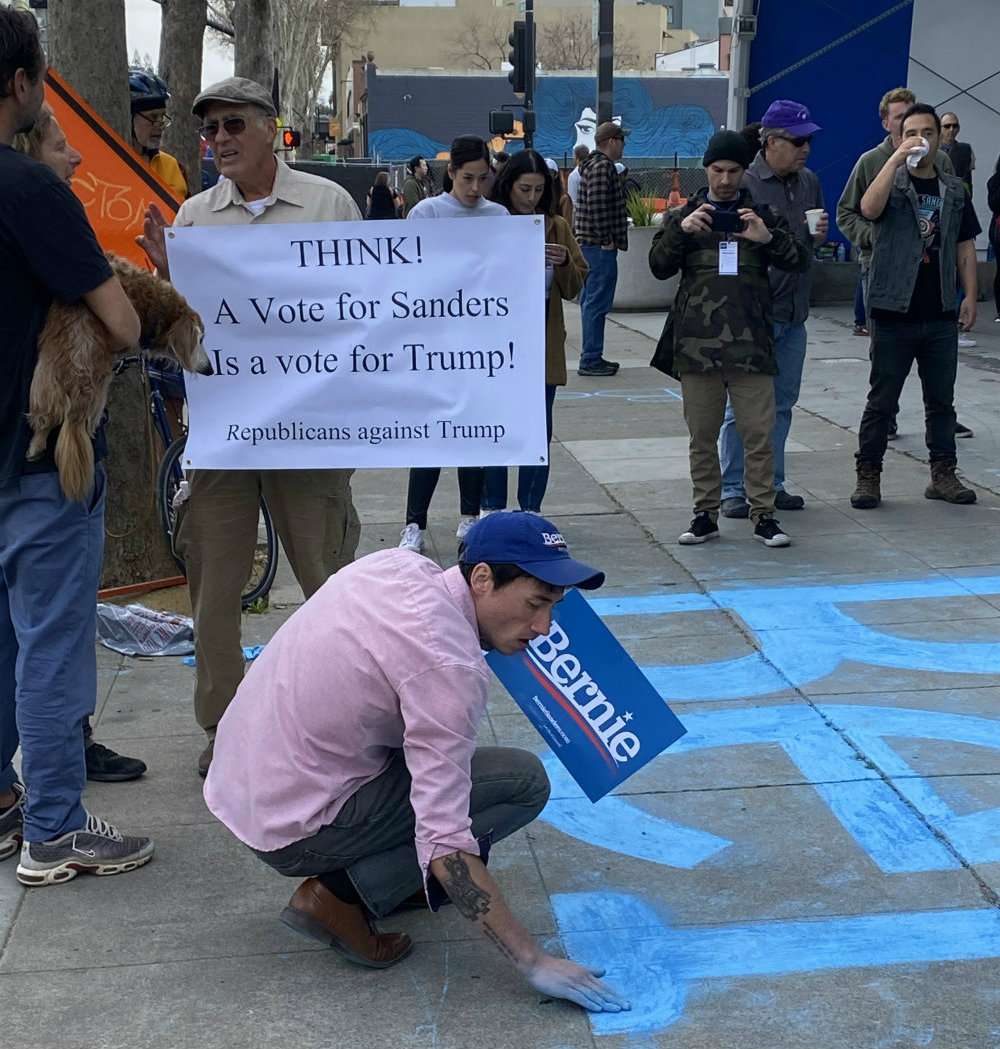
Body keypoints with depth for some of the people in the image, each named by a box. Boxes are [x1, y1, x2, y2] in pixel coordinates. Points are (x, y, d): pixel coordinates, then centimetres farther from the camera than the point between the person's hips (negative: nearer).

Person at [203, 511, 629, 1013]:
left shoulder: (395, 563, -2)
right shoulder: (448, 667, -26)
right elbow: (444, 844, -27)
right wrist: (534, 962, -23)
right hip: (292, 831, -9)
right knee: (525, 780, -9)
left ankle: (398, 872, 15)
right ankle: (343, 894, -7)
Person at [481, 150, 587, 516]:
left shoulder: (557, 227, 9)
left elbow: (574, 288, 10)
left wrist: (564, 263, -10)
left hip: (543, 346, 3)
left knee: (538, 433, 6)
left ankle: (531, 513, 16)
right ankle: (492, 512, 13)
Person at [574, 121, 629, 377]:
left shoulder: (595, 164, 19)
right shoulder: (602, 166, -14)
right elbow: (597, 206, -22)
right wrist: (606, 239, -17)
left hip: (588, 243, 11)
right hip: (599, 246, -11)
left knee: (591, 301, 14)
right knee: (597, 302, -8)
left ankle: (591, 357, 20)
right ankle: (590, 360, -6)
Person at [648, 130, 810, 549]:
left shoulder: (762, 214, 11)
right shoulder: (684, 214, 12)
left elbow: (800, 260, 6)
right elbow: (659, 267, 2)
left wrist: (768, 238, -13)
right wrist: (680, 230, -15)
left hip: (750, 342, -1)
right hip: (696, 342, 1)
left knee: (758, 433, -1)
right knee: (701, 435, 6)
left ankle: (763, 515, 6)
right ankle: (706, 514, 15)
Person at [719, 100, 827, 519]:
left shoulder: (809, 182, 12)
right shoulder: (745, 183, -10)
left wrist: (820, 235, 1)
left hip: (794, 312, 7)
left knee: (782, 404, 13)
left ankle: (771, 484, 22)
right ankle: (733, 490, 6)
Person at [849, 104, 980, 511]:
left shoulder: (953, 190, 12)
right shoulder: (892, 182, -1)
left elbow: (965, 246, 14)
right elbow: (869, 209, -24)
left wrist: (970, 295, 4)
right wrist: (897, 158, -24)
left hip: (940, 316, 4)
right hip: (894, 313, -4)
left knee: (941, 400, 11)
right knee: (882, 401, 2)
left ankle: (943, 475, 20)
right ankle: (868, 476, 9)